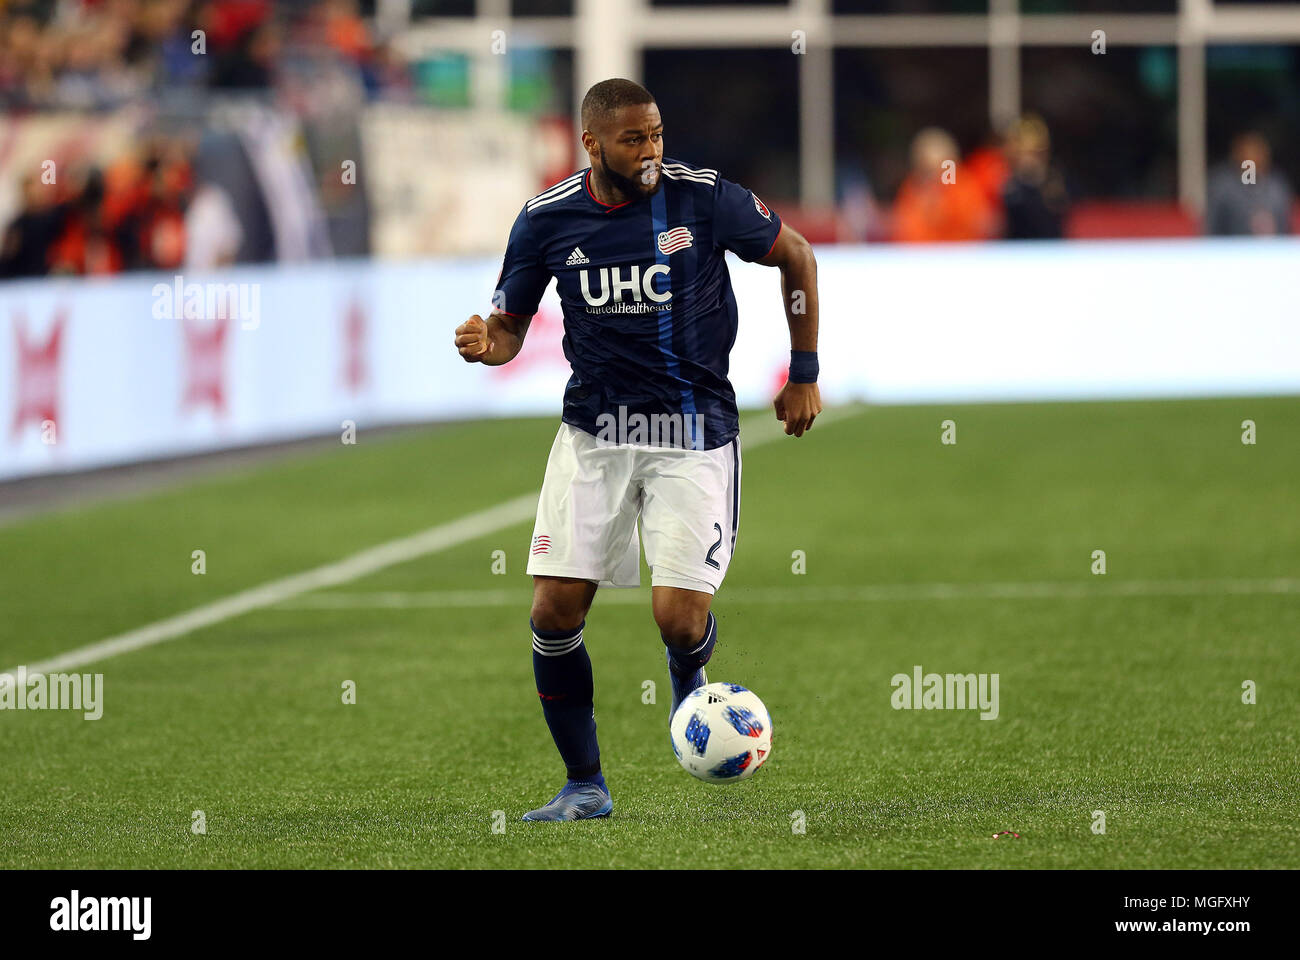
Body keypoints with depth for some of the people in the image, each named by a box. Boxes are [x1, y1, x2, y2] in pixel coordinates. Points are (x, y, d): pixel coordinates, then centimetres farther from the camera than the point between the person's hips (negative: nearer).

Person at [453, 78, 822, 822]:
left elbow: (796, 255, 5)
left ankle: (690, 679, 27)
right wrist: (485, 343, -17)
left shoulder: (705, 198, -10)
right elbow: (510, 325, 8)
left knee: (680, 618, -12)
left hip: (694, 431, -2)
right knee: (555, 611, -7)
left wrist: (805, 376, 7)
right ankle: (585, 786, 10)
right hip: (593, 430, 2)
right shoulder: (548, 218, -3)